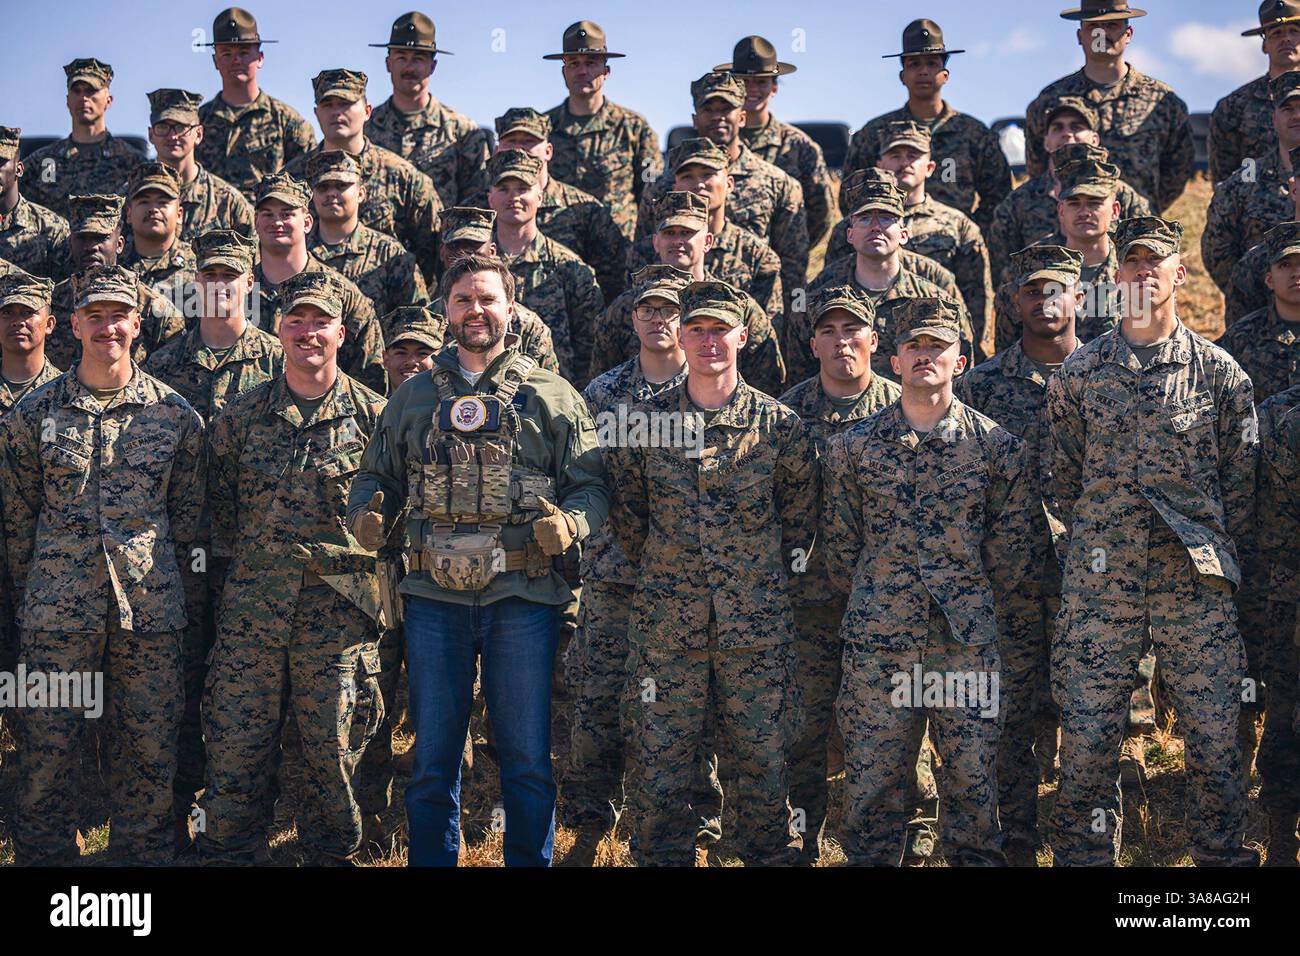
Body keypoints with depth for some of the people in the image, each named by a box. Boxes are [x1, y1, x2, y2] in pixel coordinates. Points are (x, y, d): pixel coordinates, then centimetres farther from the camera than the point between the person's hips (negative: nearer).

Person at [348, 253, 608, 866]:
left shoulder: (552, 397, 8)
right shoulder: (413, 398, 15)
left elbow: (590, 486, 3)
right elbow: (376, 477, 19)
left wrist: (570, 522, -18)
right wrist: (367, 517, -3)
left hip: (523, 596, -1)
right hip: (434, 595, 2)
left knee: (528, 762, 3)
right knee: (432, 760, 7)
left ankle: (530, 863, 15)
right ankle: (431, 863, 18)